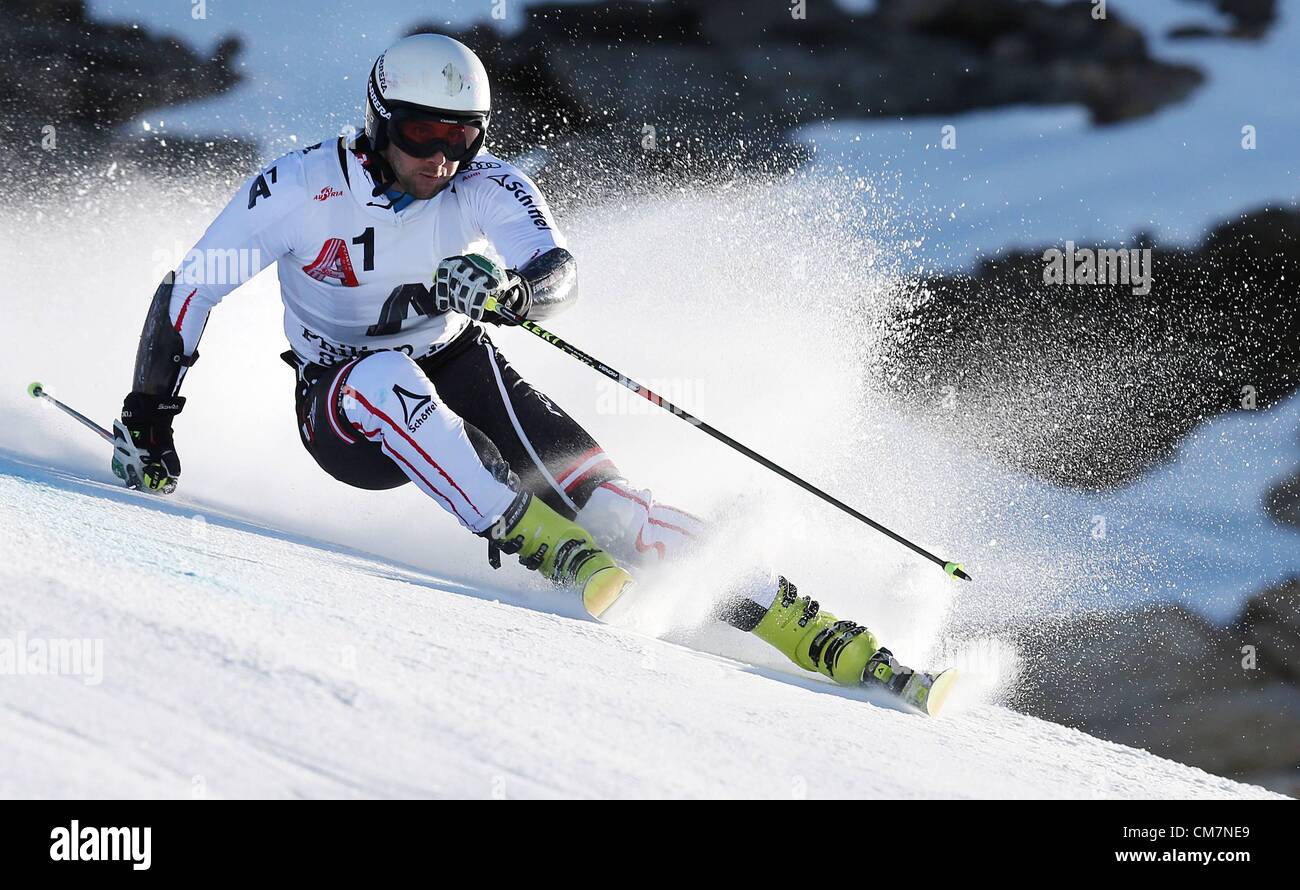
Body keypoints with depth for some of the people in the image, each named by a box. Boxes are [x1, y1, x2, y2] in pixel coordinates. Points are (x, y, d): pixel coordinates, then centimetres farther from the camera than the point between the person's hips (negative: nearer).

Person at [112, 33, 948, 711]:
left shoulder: (486, 185, -13)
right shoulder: (301, 188, -18)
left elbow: (558, 273, -28)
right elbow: (191, 286, -9)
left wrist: (507, 289, -51)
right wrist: (149, 417, -10)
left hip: (456, 371, 2)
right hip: (344, 413, -2)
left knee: (590, 484, -19)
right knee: (386, 377, -39)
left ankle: (807, 630, -23)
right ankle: (539, 539, -42)